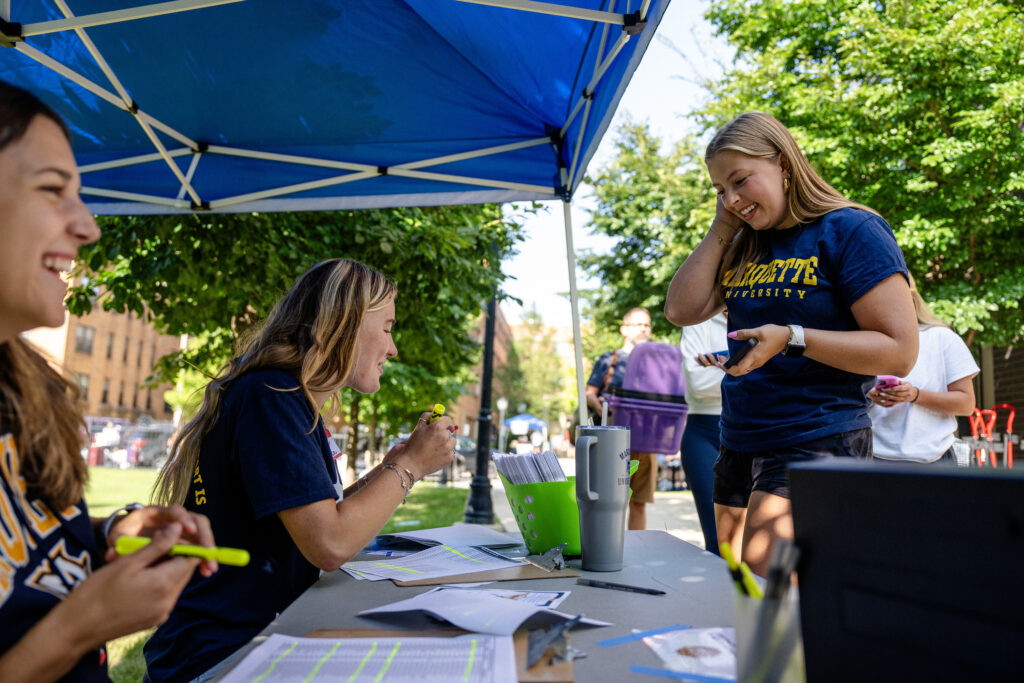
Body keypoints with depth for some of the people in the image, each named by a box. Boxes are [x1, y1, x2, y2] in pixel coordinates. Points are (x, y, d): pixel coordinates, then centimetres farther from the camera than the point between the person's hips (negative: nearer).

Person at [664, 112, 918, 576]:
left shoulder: (850, 230, -6)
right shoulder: (744, 247, 15)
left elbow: (900, 350, -11)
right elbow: (681, 310, 4)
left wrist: (792, 339, -22)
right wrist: (722, 229, 4)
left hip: (815, 444, -7)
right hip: (738, 445, 7)